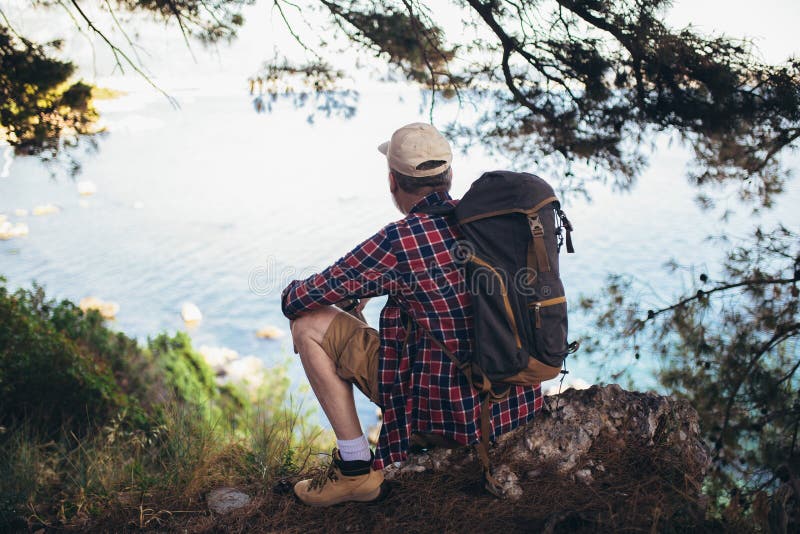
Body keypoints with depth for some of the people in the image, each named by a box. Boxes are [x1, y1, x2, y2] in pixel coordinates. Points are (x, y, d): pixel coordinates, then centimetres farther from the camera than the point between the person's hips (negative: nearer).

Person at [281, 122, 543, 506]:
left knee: (310, 325, -1)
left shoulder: (400, 240, -17)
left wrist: (292, 293, 15)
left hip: (448, 407, -7)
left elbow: (301, 299, -10)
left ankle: (356, 470, 3)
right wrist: (359, 287, 27)